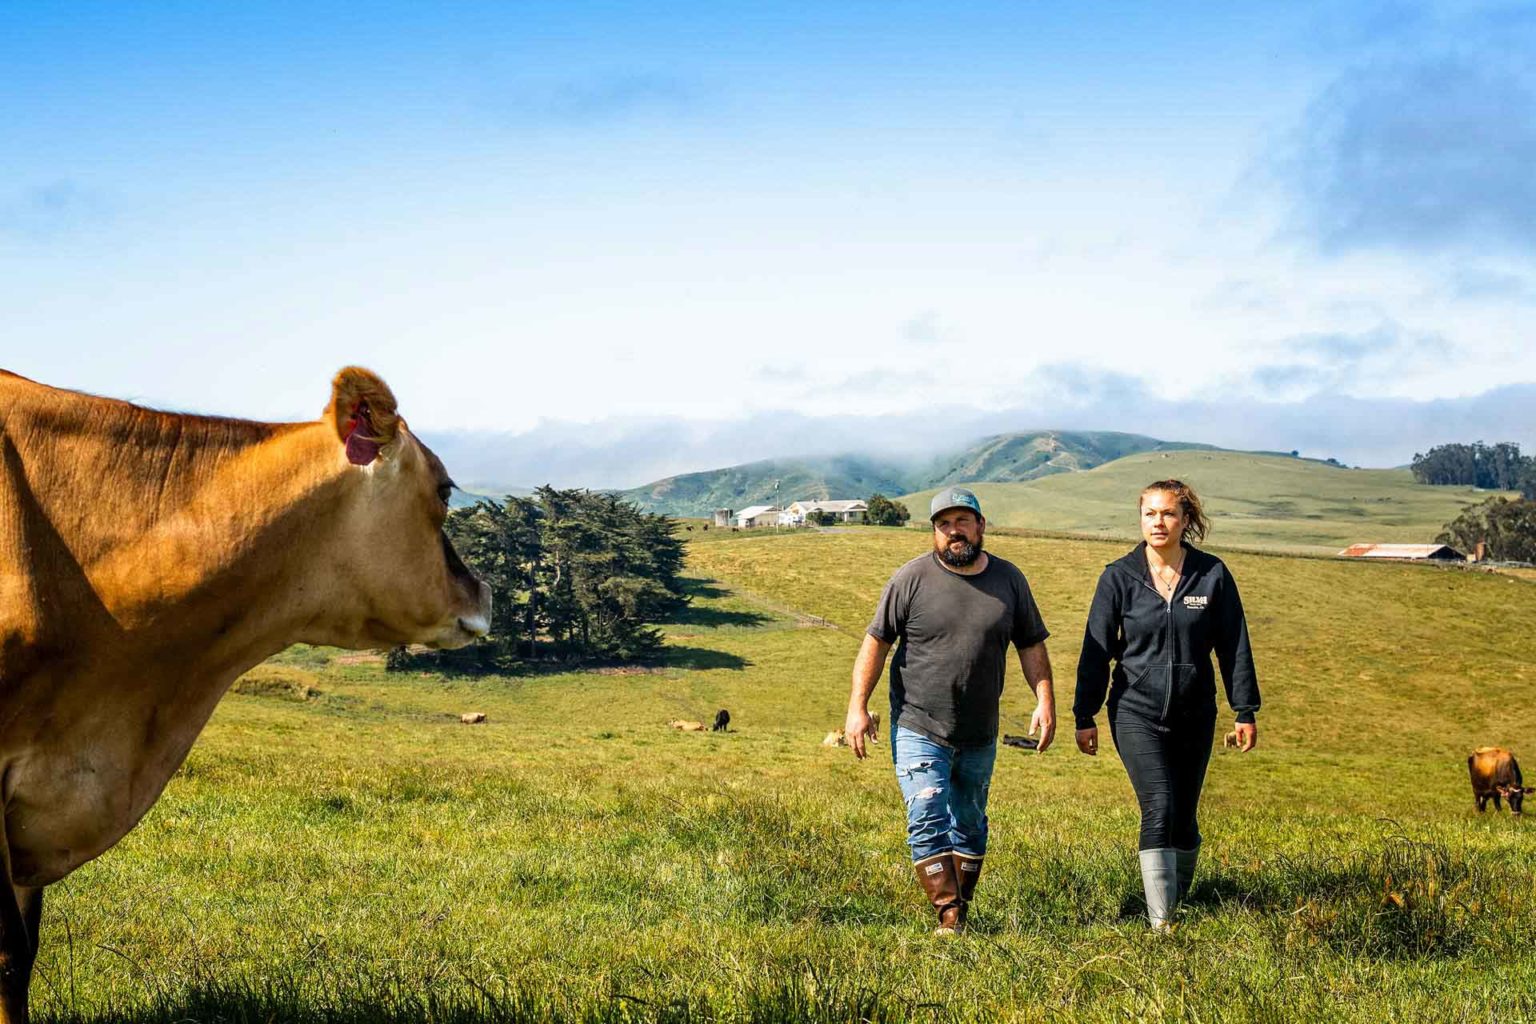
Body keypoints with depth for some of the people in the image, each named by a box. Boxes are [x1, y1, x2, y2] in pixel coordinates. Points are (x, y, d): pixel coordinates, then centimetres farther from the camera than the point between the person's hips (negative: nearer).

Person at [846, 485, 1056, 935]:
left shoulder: (1008, 580, 3)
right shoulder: (912, 578, -7)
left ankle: (962, 910, 25)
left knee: (969, 826, 13)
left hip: (979, 735, 4)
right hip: (919, 729, -4)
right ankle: (949, 918, -10)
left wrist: (1045, 701, -1)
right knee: (928, 822, -13)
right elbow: (876, 642, -3)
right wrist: (857, 707, -8)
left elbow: (1032, 645, 10)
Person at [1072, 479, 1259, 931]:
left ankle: (1179, 899, 29)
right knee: (1159, 808, -16)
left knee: (1184, 816, 8)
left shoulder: (1213, 575, 0)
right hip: (1137, 712, -2)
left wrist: (1245, 711, 6)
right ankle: (1161, 923, -15)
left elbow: (1234, 646, 5)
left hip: (1194, 716, 2)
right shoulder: (1119, 577, -2)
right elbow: (1096, 649, 2)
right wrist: (1084, 716, 2)